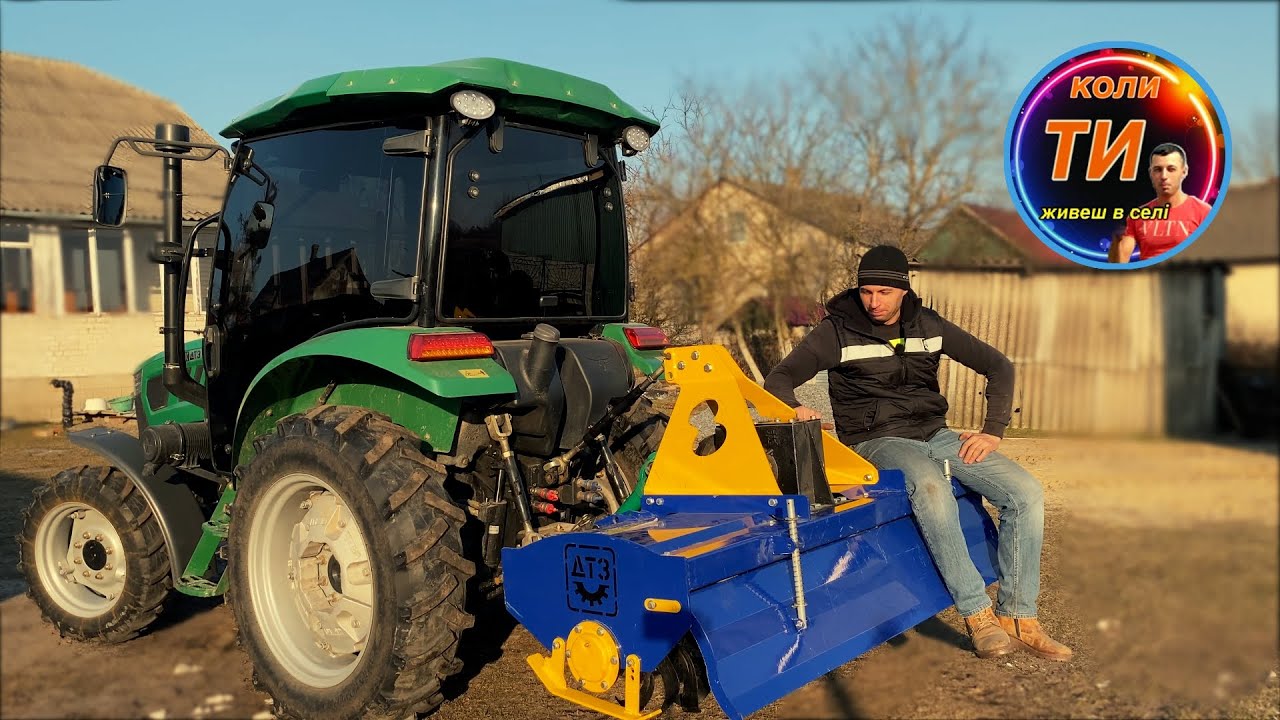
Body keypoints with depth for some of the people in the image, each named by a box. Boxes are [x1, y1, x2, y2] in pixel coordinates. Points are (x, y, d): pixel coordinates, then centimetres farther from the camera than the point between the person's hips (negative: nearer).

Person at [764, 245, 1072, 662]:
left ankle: (1017, 619, -6)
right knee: (931, 486, -39)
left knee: (1026, 492, -14)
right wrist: (796, 409, -28)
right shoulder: (838, 330, -3)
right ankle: (977, 615, -27)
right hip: (877, 441, -5)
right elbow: (778, 379, -5)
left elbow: (998, 366, 13)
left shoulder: (928, 326, 8)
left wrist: (993, 432, 1)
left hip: (936, 434, 5)